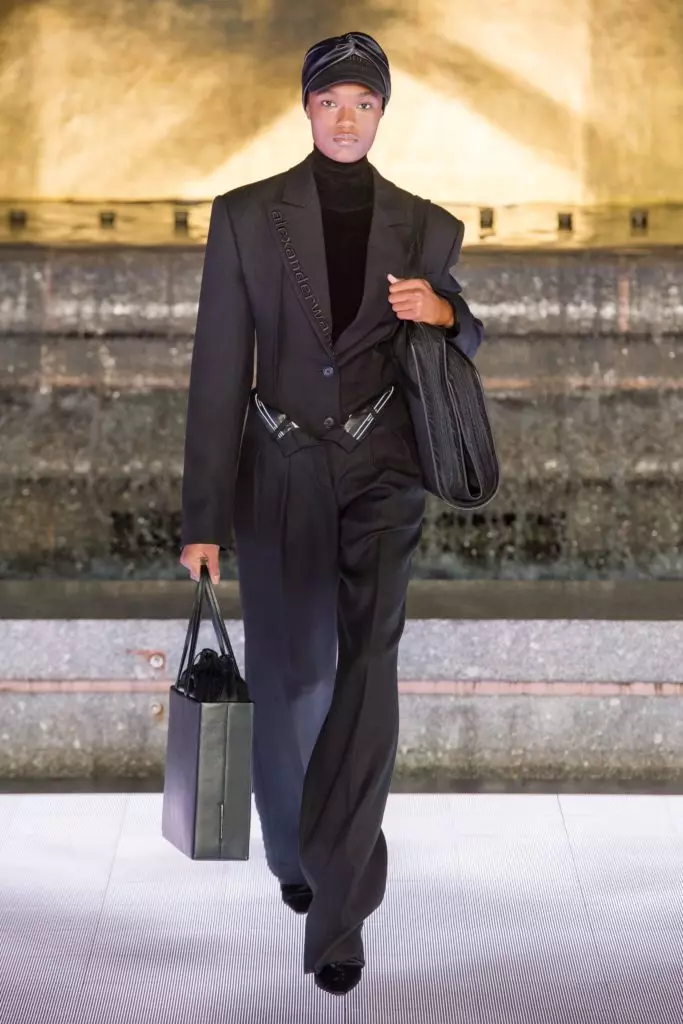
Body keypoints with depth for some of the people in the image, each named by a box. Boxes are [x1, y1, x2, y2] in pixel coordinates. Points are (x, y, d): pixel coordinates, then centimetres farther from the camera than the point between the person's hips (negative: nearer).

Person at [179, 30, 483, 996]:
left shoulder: (426, 227, 4)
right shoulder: (246, 215, -1)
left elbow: (461, 344, 17)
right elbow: (217, 370, -3)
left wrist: (445, 314, -9)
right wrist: (203, 518, -6)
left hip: (380, 474, 0)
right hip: (280, 475, 0)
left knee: (368, 667, -16)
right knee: (289, 677, 9)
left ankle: (339, 905, -9)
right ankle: (296, 852, 36)